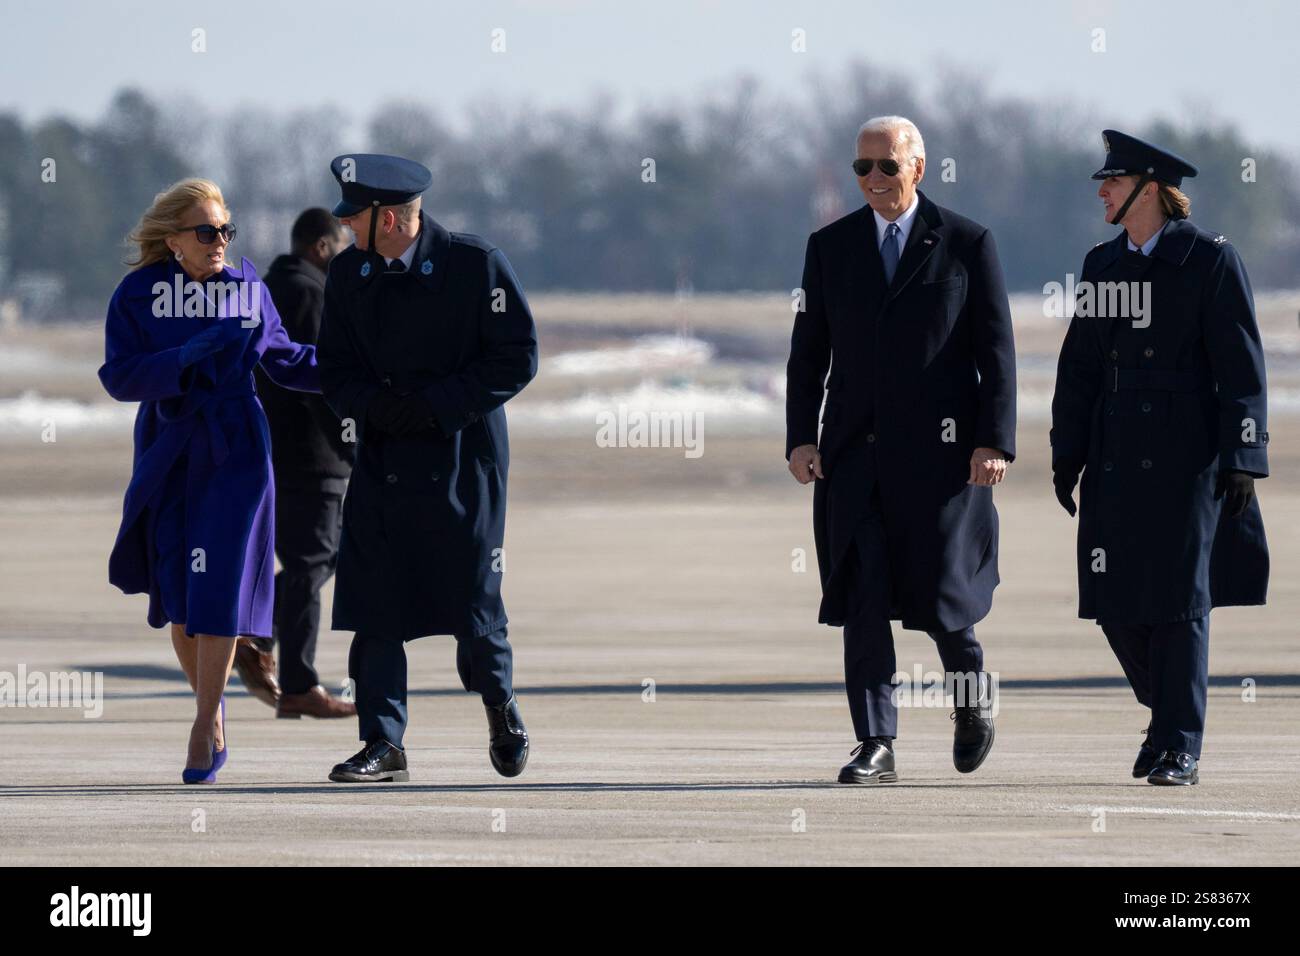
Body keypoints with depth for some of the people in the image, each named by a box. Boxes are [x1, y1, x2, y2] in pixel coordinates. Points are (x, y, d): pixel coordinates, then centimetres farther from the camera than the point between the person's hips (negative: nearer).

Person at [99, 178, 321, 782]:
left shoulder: (248, 289, 2)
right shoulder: (137, 295, -3)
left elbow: (281, 358, 16)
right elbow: (118, 377, -12)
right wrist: (191, 354, -23)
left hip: (234, 454, 0)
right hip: (168, 455, 1)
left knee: (218, 591, -9)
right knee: (177, 598, 4)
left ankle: (203, 732, -3)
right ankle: (212, 708, 26)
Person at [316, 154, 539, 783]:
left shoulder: (476, 265, -9)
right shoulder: (348, 273, 5)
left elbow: (517, 358, -9)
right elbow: (337, 370, 9)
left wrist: (435, 406, -16)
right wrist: (376, 407, -13)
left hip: (461, 459, -4)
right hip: (382, 464, 4)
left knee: (472, 604, 0)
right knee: (373, 603, -5)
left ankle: (499, 705, 29)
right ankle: (383, 743, -1)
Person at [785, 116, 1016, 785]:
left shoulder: (966, 245, 3)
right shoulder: (830, 247, 11)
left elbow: (996, 350, 1)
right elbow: (808, 352, 12)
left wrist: (993, 441, -8)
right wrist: (801, 437, 1)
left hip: (940, 451, -3)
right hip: (856, 453, 3)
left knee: (938, 594, -4)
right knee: (862, 598, -4)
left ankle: (971, 695, 27)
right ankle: (876, 746, -3)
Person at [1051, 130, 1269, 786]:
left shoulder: (1210, 260, -3)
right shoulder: (1103, 264, 14)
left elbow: (1241, 365, -5)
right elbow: (1079, 368, 17)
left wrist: (1242, 458, -11)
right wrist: (1066, 456, 12)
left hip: (1187, 459, -6)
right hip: (1116, 459, 6)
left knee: (1180, 599, -6)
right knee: (1114, 602, 3)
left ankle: (1180, 748, -1)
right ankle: (1170, 713, 24)